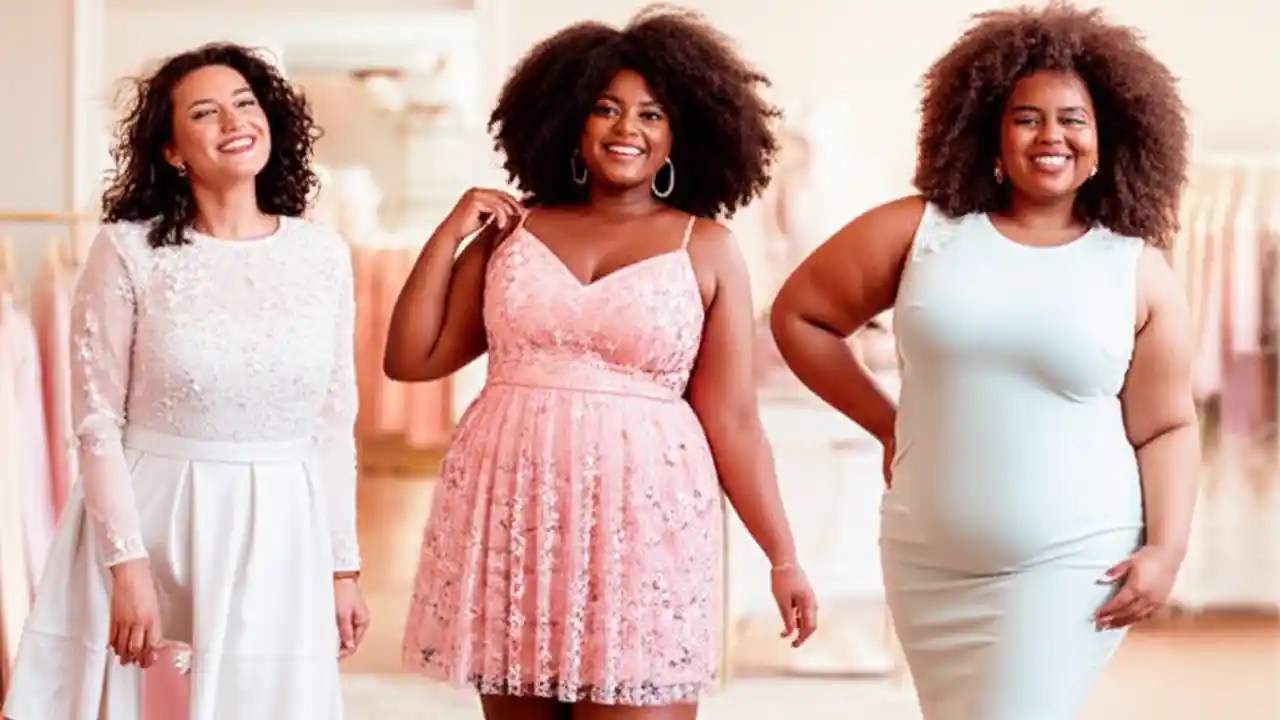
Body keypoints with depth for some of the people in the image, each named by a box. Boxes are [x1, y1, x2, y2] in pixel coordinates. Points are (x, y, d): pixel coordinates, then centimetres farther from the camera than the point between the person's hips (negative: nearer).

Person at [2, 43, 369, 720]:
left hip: (277, 535, 2)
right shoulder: (128, 250, -6)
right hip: (148, 521, -2)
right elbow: (98, 421, -6)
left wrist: (343, 566, 6)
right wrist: (128, 563, -13)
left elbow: (335, 423, 7)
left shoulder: (323, 254, 3)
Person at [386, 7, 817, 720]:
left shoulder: (706, 249, 2)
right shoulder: (513, 231, 9)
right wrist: (450, 235, 3)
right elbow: (412, 360, 9)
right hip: (509, 518, 3)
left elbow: (733, 424, 2)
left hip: (638, 522, -2)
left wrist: (783, 557, 0)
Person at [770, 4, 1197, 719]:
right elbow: (799, 316, 8)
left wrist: (1167, 549, -8)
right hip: (930, 561, 3)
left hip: (1073, 563, -2)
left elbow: (1167, 426, 3)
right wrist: (888, 424, 6)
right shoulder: (921, 230, 0)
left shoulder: (1139, 271, 0)